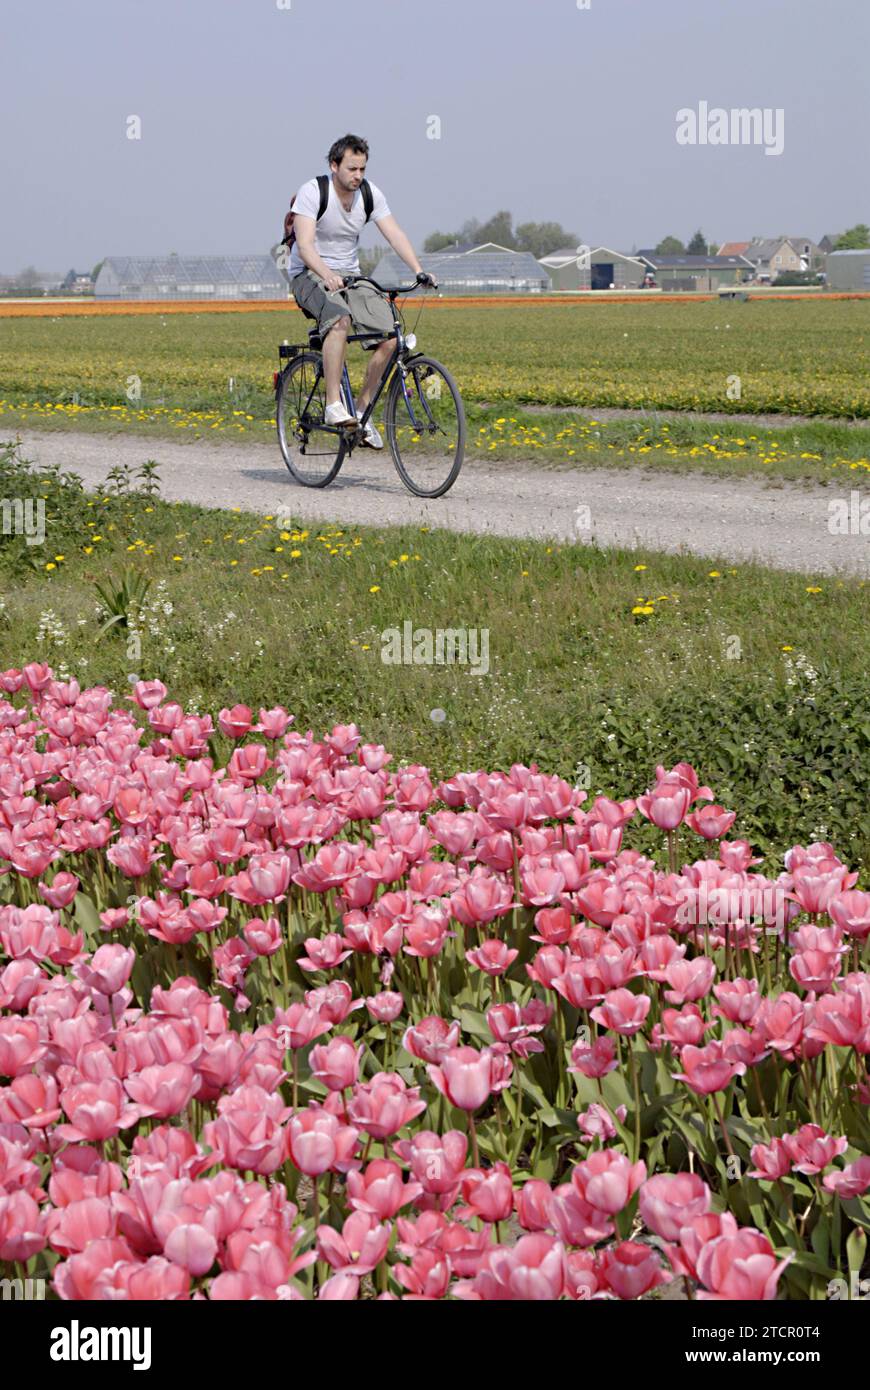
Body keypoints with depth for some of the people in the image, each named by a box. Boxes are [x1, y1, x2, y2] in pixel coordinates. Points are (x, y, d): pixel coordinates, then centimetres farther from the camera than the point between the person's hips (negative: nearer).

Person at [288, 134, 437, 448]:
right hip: (310, 275, -5)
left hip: (349, 275, 5)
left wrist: (419, 270, -23)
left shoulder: (370, 194, -2)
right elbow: (305, 245, -28)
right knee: (340, 319, -37)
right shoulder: (312, 192, -17)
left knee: (388, 337, -15)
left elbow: (394, 234, -7)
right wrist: (327, 276, -47)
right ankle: (333, 407, -34)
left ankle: (362, 410, 0)